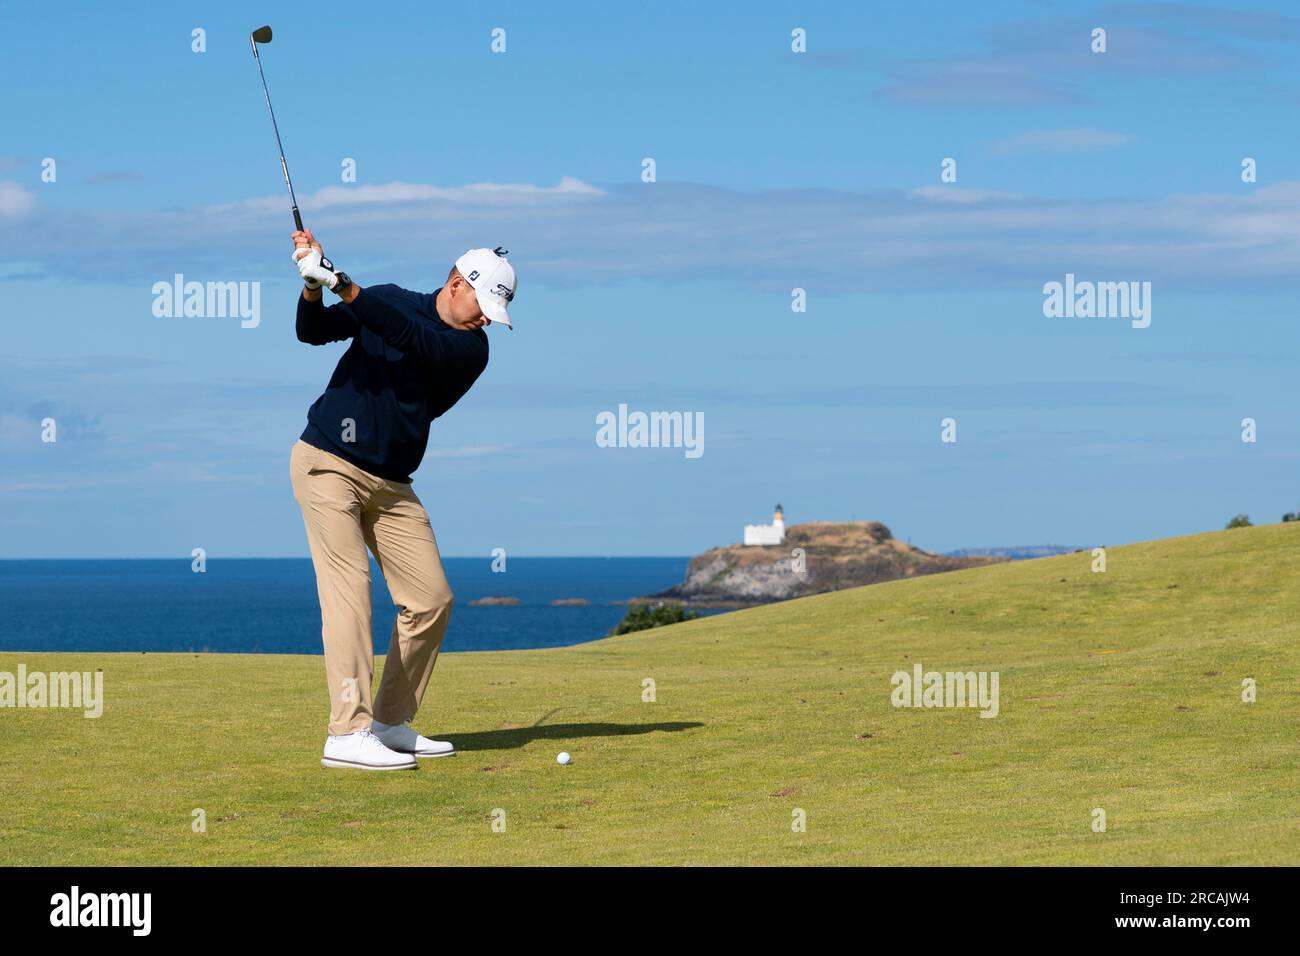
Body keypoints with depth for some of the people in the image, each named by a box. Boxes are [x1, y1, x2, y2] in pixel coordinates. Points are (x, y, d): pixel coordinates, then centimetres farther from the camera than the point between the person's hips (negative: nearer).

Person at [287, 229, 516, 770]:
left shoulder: (471, 349, -4)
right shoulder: (392, 299, 0)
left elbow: (410, 337, -22)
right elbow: (313, 332, -5)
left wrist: (340, 284, -32)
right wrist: (313, 286, -26)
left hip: (390, 483, 4)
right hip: (327, 463, -4)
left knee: (431, 600, 0)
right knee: (349, 588, -15)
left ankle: (391, 723, 13)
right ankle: (348, 734, -19)